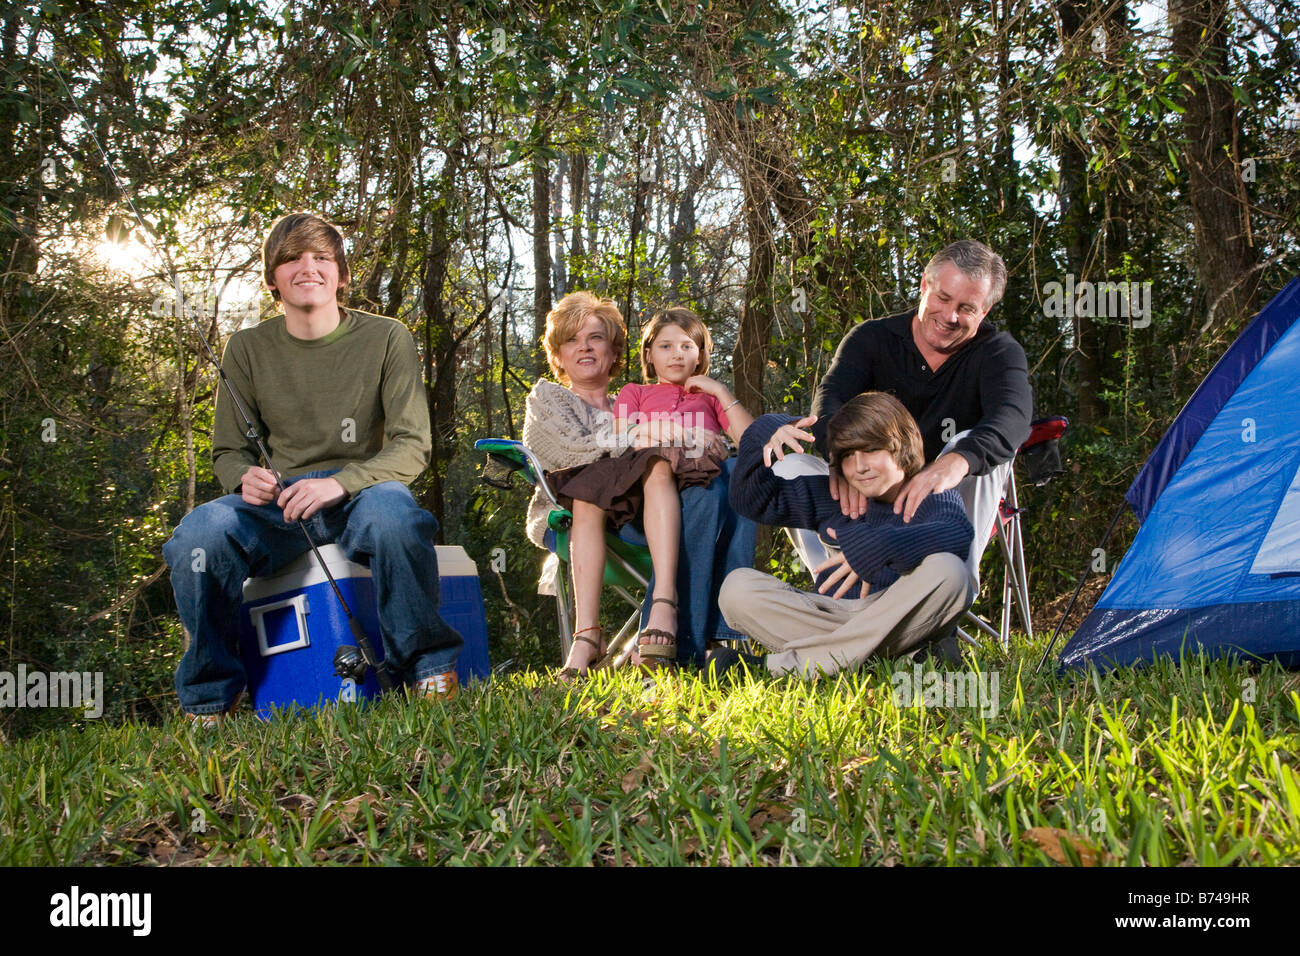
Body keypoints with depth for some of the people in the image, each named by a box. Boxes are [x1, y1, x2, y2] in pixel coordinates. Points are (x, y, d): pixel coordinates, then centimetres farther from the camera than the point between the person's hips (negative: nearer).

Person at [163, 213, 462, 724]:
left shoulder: (386, 338, 0)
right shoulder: (248, 348, 6)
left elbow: (412, 446, -5)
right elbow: (228, 451, 12)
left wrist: (340, 483, -23)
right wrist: (245, 477, -14)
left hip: (360, 493, -2)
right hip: (279, 507, 2)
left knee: (391, 511, -39)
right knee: (200, 529, -30)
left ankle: (430, 666, -16)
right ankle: (207, 698, -9)